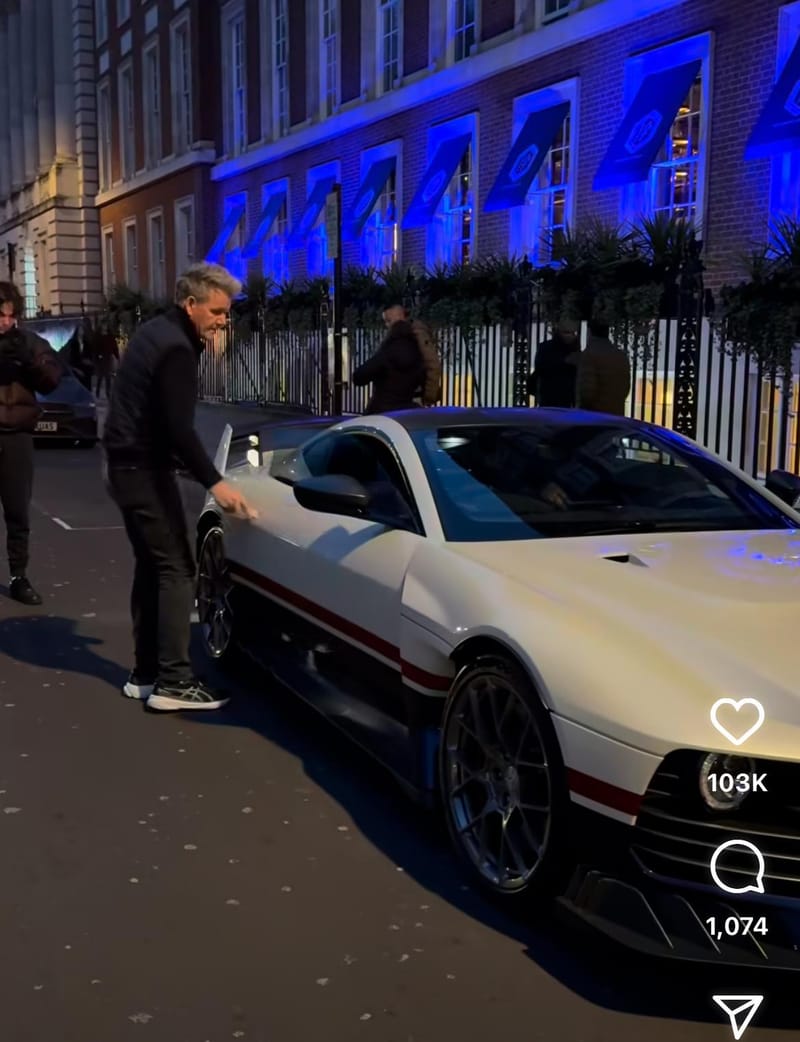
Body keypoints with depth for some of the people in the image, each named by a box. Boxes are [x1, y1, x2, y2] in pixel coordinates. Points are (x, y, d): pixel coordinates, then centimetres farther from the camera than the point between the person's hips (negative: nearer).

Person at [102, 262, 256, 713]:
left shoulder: (157, 332, 12)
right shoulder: (176, 349, -18)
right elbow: (179, 427, -27)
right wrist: (214, 482, -30)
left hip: (127, 462, 10)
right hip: (145, 467, -10)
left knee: (152, 566, 12)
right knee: (177, 569, -10)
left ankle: (146, 674, 16)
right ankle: (173, 682, -11)